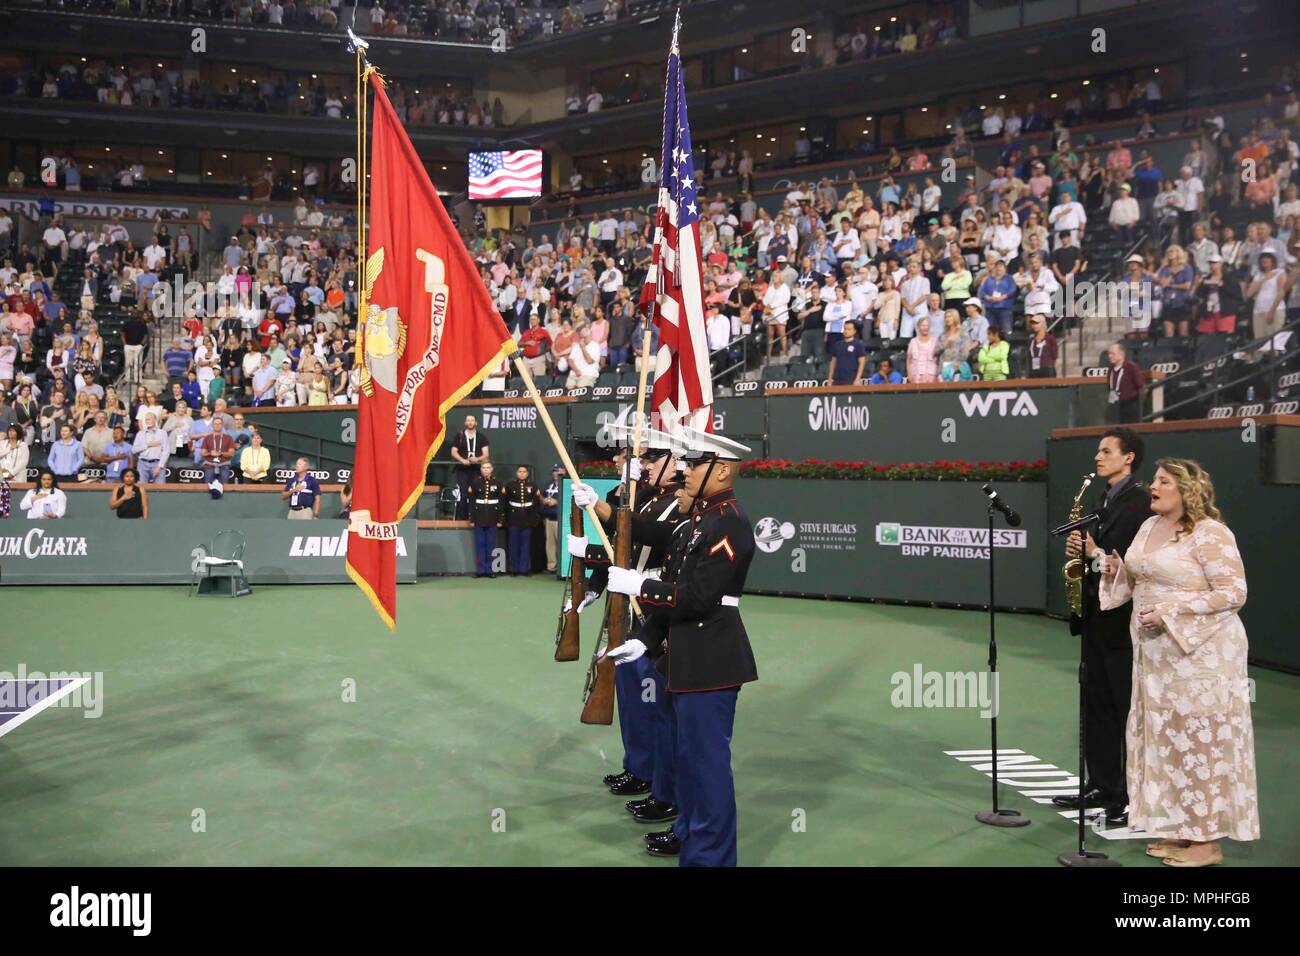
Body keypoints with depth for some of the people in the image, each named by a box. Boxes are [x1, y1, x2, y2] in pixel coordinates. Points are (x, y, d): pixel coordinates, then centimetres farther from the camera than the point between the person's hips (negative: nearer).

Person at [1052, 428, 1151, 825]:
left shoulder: (1141, 501, -12)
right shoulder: (1101, 500, 16)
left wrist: (1096, 553, -19)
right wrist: (1079, 548, 0)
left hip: (1123, 617, -9)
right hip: (1095, 614, 9)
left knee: (1126, 709, -1)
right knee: (1096, 706, 12)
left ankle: (1133, 797, 7)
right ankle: (1100, 787, 21)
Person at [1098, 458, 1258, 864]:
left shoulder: (1211, 533, -13)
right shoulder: (1149, 527, 11)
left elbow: (1233, 593, -18)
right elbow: (1138, 582, 21)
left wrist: (1171, 613, -22)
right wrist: (1116, 570, -1)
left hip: (1201, 654, -8)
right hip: (1157, 654, 8)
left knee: (1199, 740, -3)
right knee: (1167, 738, 11)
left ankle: (1207, 839, 6)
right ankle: (1179, 829, 21)